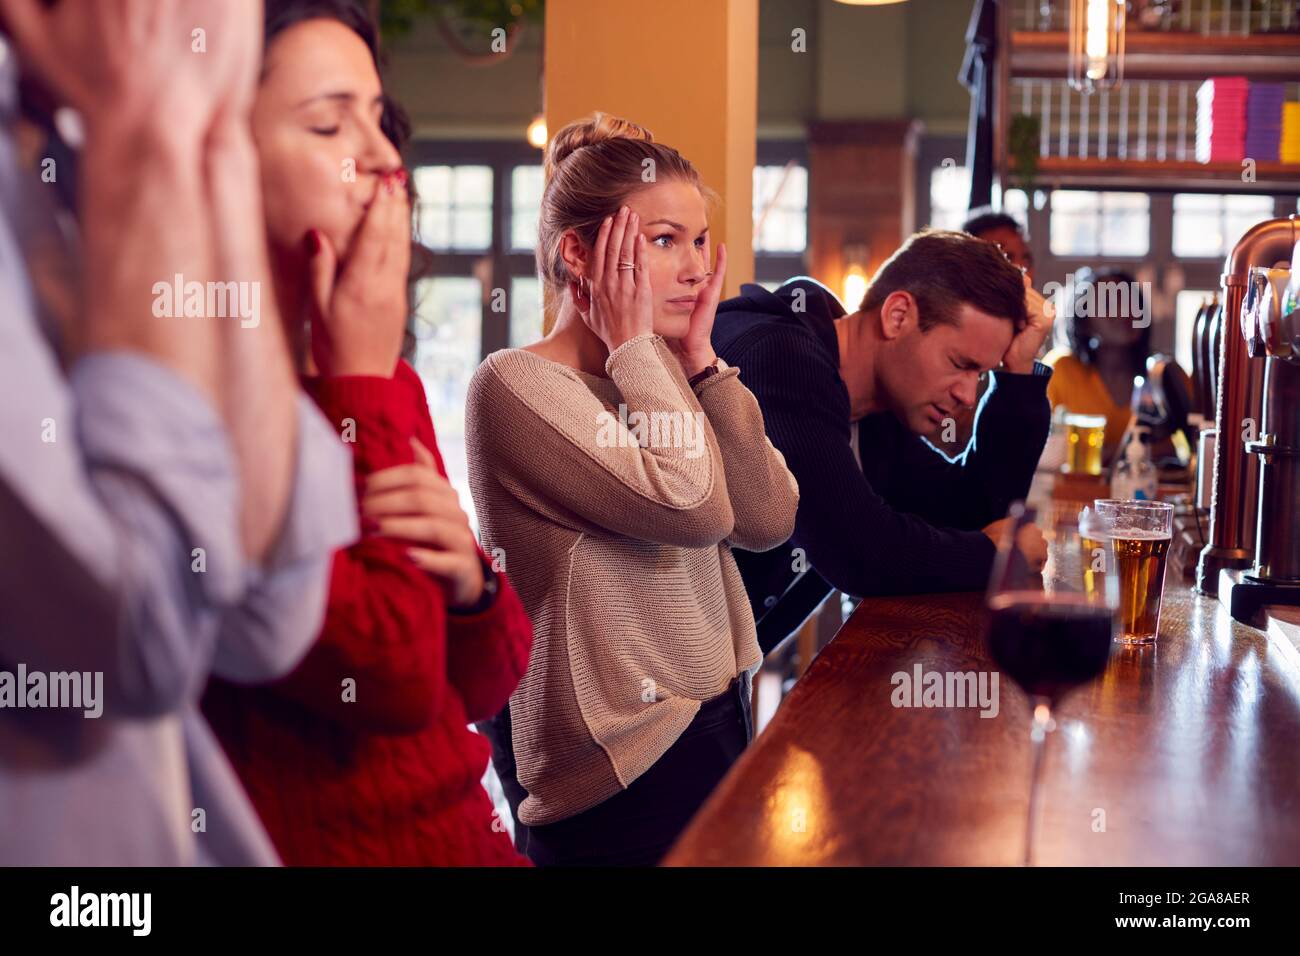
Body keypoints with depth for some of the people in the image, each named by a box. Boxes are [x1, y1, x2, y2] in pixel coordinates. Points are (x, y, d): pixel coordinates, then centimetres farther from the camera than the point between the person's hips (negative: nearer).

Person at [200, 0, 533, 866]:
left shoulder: (380, 381, 9)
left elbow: (485, 686, 13)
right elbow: (394, 679, -18)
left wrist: (467, 576, -7)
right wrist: (364, 386, -10)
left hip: (468, 831, 6)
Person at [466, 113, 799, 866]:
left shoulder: (658, 378, 8)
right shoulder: (517, 386, -15)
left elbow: (770, 520, -4)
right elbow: (693, 509, -24)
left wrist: (700, 360, -6)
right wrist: (635, 348, -14)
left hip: (716, 716, 8)